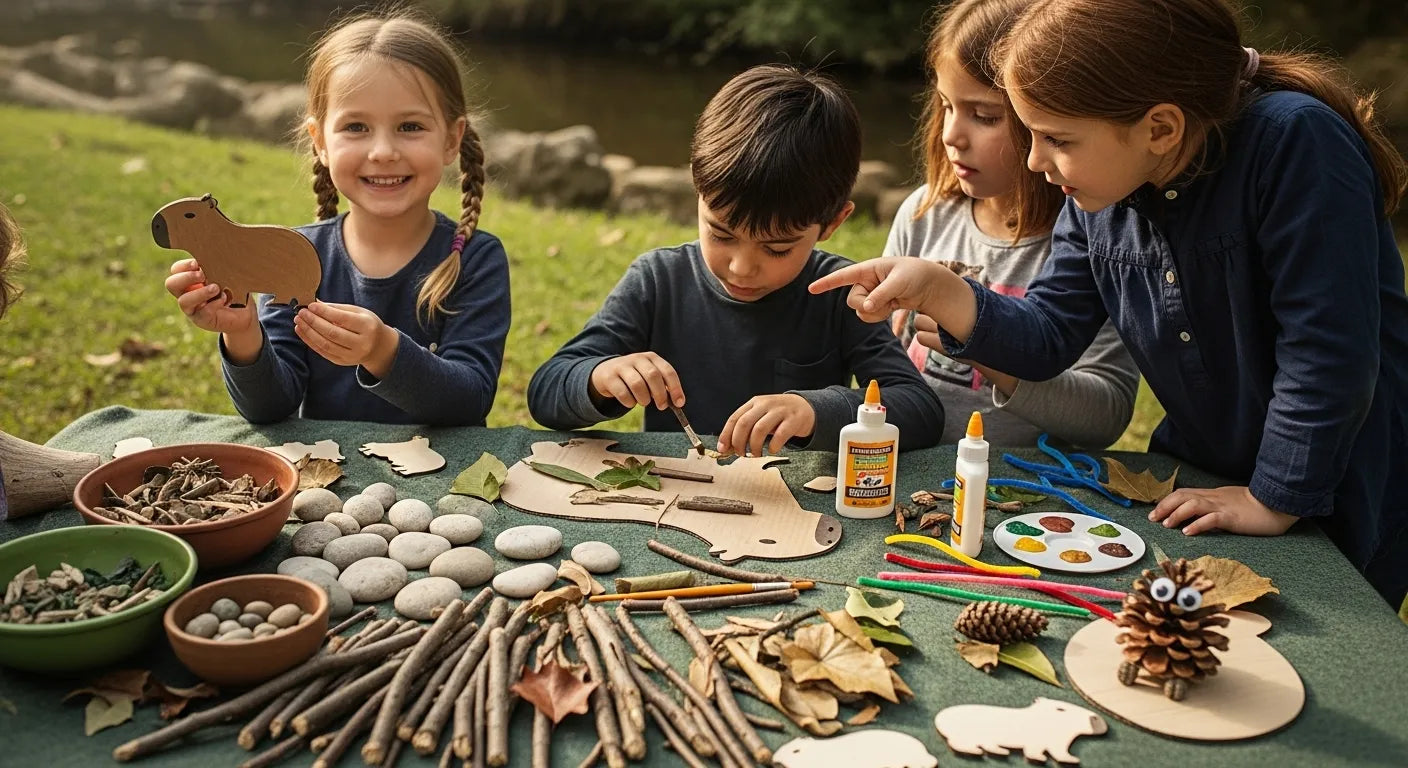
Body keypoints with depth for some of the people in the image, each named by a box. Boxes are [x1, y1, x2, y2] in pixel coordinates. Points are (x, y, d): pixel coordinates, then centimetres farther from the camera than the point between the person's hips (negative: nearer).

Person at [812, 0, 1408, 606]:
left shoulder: (1295, 142, -30)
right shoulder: (1098, 195, -8)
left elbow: (1328, 353, -30)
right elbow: (1047, 339, -4)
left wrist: (1274, 499, -23)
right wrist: (936, 292, -19)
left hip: (1338, 503, -5)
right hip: (1200, 486, 5)